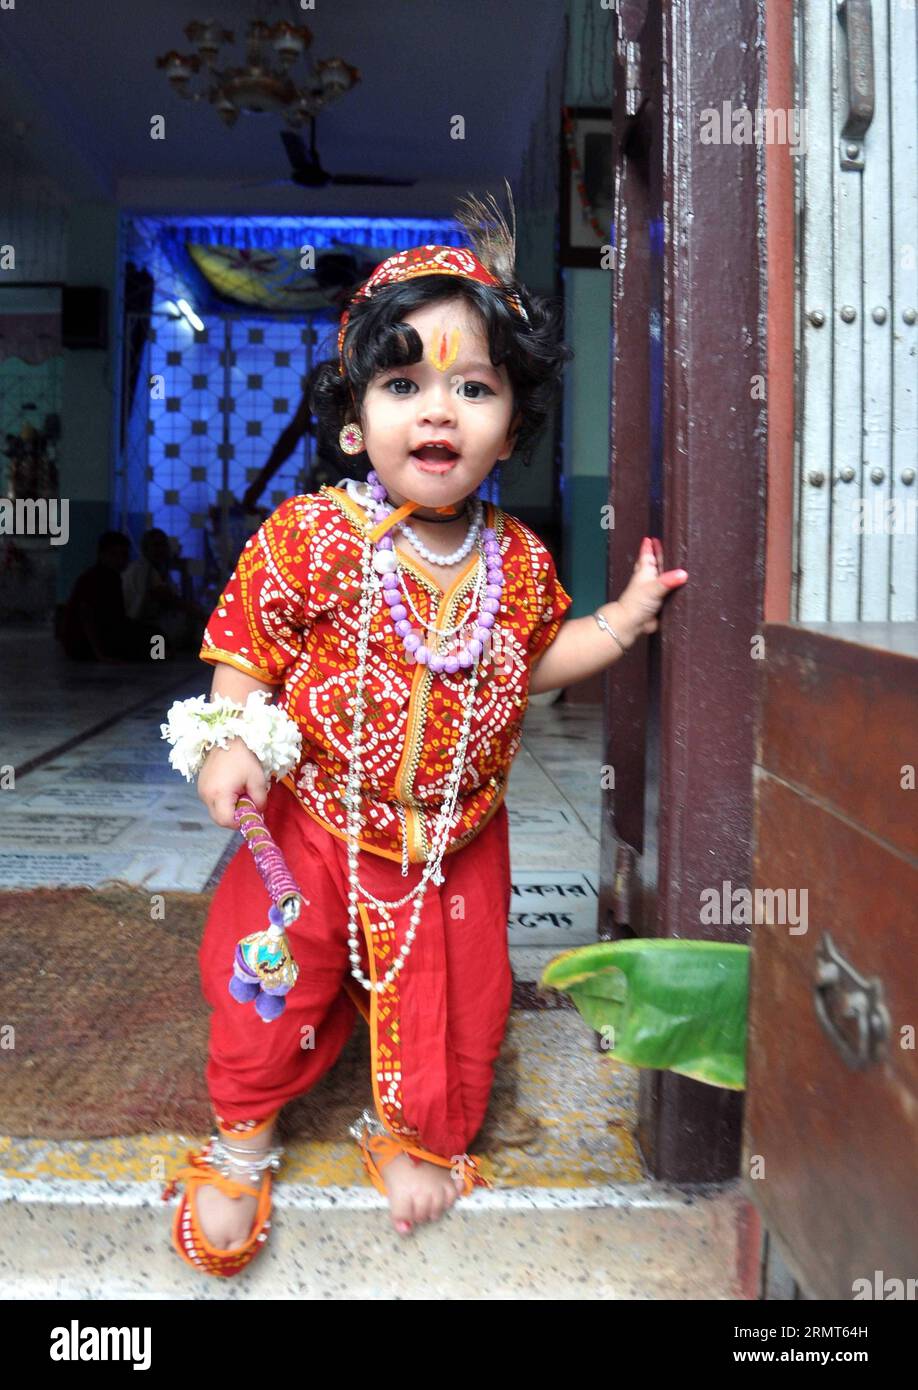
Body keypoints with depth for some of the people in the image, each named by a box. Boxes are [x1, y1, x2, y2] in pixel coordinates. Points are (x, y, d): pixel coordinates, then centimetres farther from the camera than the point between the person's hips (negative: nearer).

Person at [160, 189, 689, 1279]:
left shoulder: (516, 558, -5)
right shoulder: (310, 535, -16)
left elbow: (533, 660, 10)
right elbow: (245, 646, -9)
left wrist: (624, 617, 1)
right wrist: (231, 742, -23)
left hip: (454, 836, 3)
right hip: (314, 821, -2)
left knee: (452, 997, 15)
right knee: (272, 985, 9)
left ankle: (409, 1130, 44)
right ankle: (241, 1139, 37)